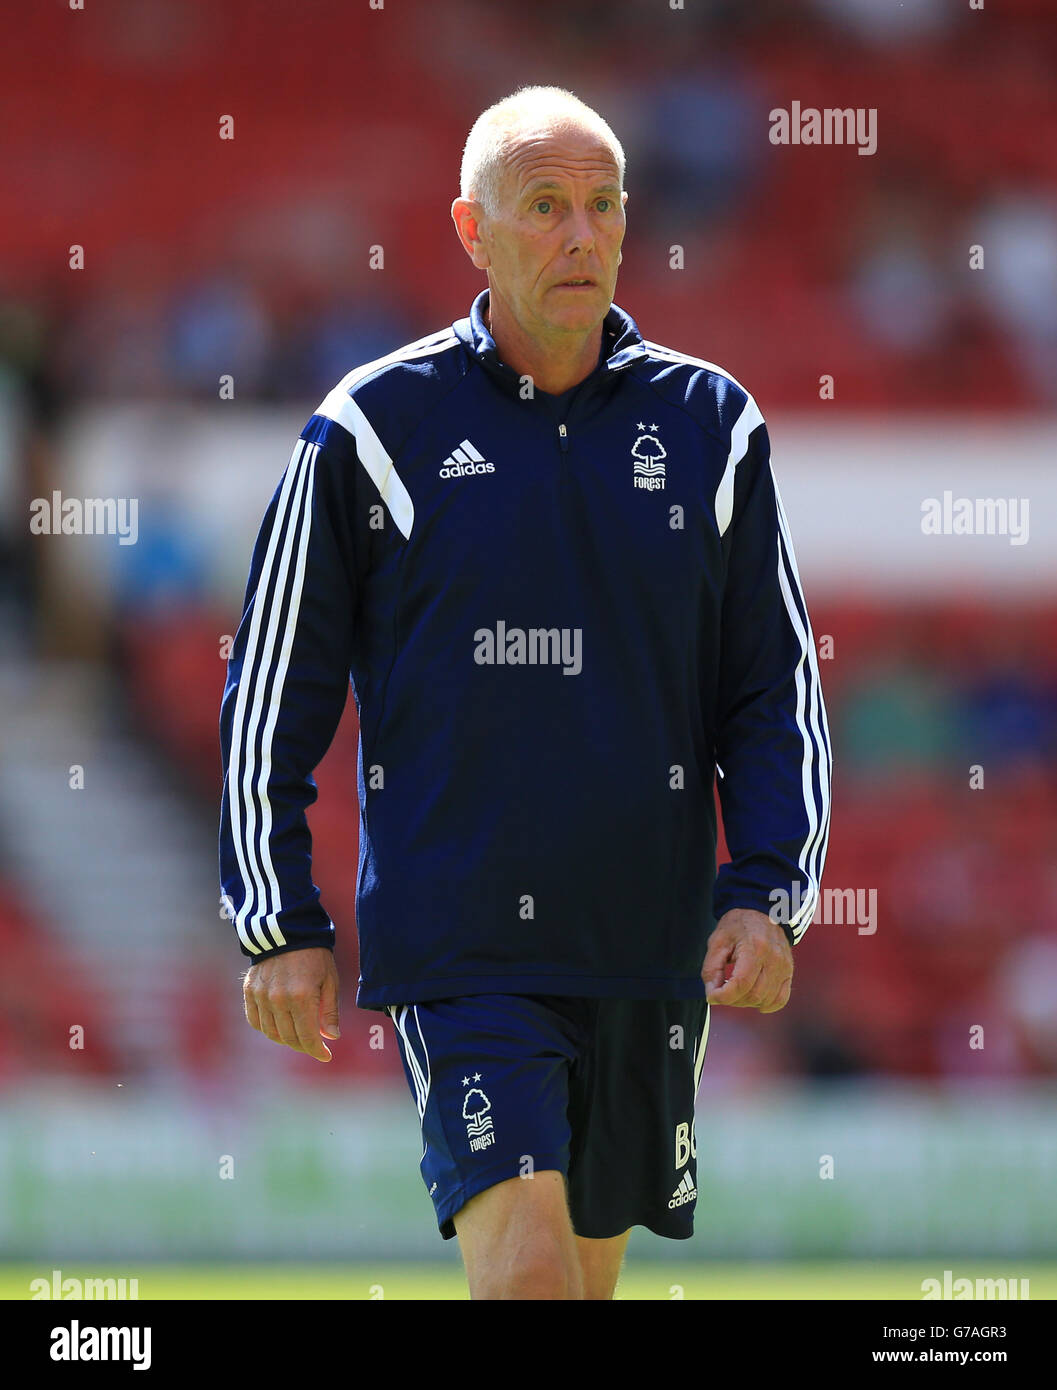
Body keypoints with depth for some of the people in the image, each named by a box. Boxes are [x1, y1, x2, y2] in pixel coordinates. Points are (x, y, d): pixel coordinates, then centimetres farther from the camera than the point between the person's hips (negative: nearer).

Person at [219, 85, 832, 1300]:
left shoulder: (708, 424, 6)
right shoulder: (374, 426, -1)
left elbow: (778, 687, 11)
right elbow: (270, 688, 4)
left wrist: (768, 892, -1)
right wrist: (280, 922, 1)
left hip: (647, 947, 3)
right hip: (453, 944, -3)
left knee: (591, 1264, 12)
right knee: (525, 1257, -19)